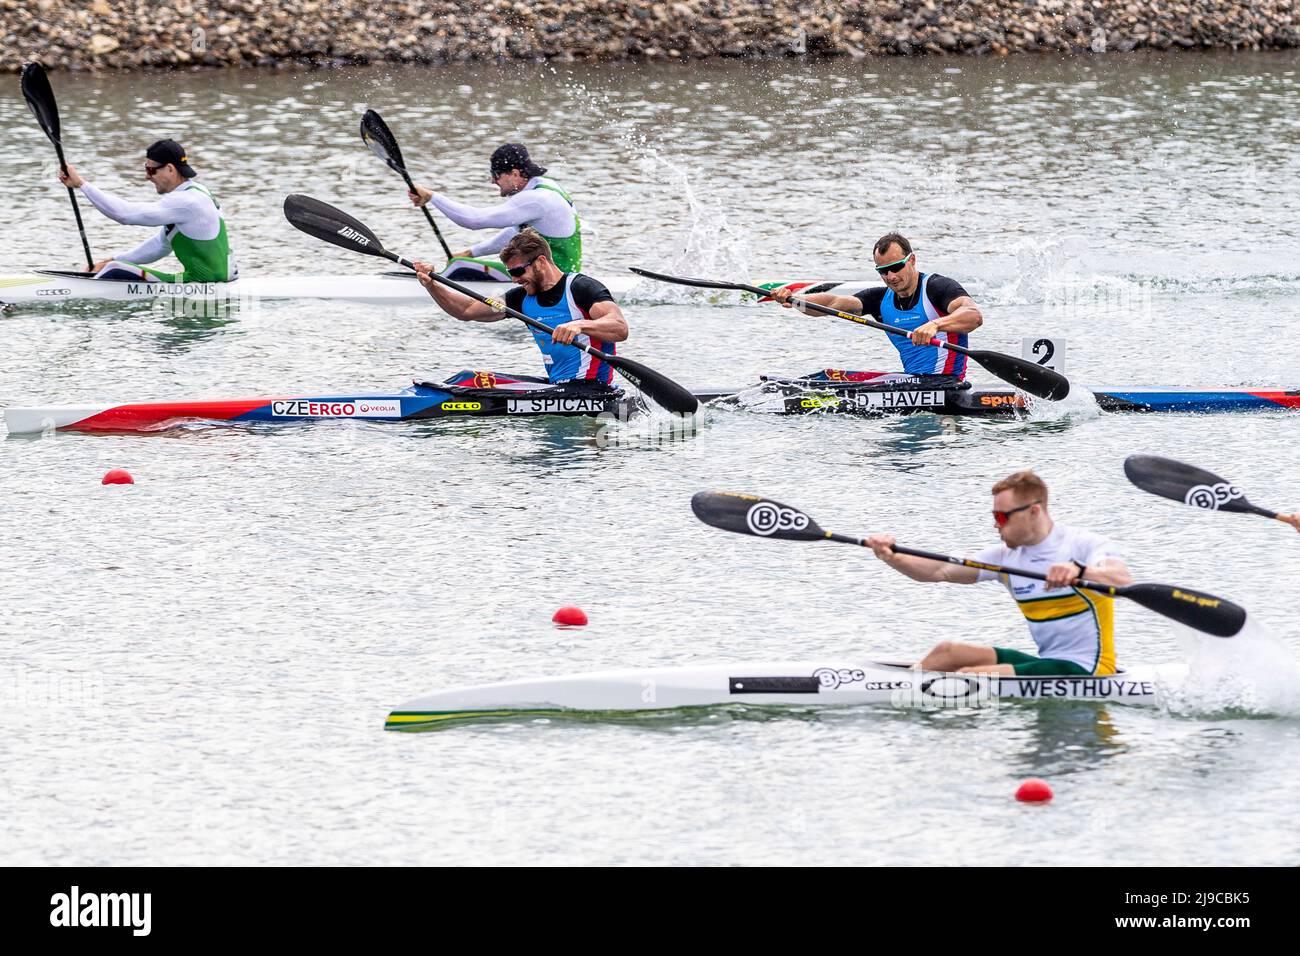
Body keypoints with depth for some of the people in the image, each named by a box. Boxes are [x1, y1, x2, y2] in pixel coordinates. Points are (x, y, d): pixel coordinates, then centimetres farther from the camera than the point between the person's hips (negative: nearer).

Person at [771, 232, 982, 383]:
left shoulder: (937, 286, -9)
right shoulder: (882, 298, 11)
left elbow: (974, 316, -26)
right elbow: (834, 302, -2)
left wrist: (935, 324, -45)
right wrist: (792, 300, -20)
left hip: (944, 383, -8)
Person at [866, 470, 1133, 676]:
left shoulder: (1084, 545, -11)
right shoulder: (1007, 556, 10)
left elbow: (1123, 582, -30)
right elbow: (941, 571, 4)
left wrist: (1079, 570, -49)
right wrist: (892, 558, -13)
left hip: (1085, 671, -8)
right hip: (1047, 662, 8)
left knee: (969, 676, -19)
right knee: (948, 652, 3)